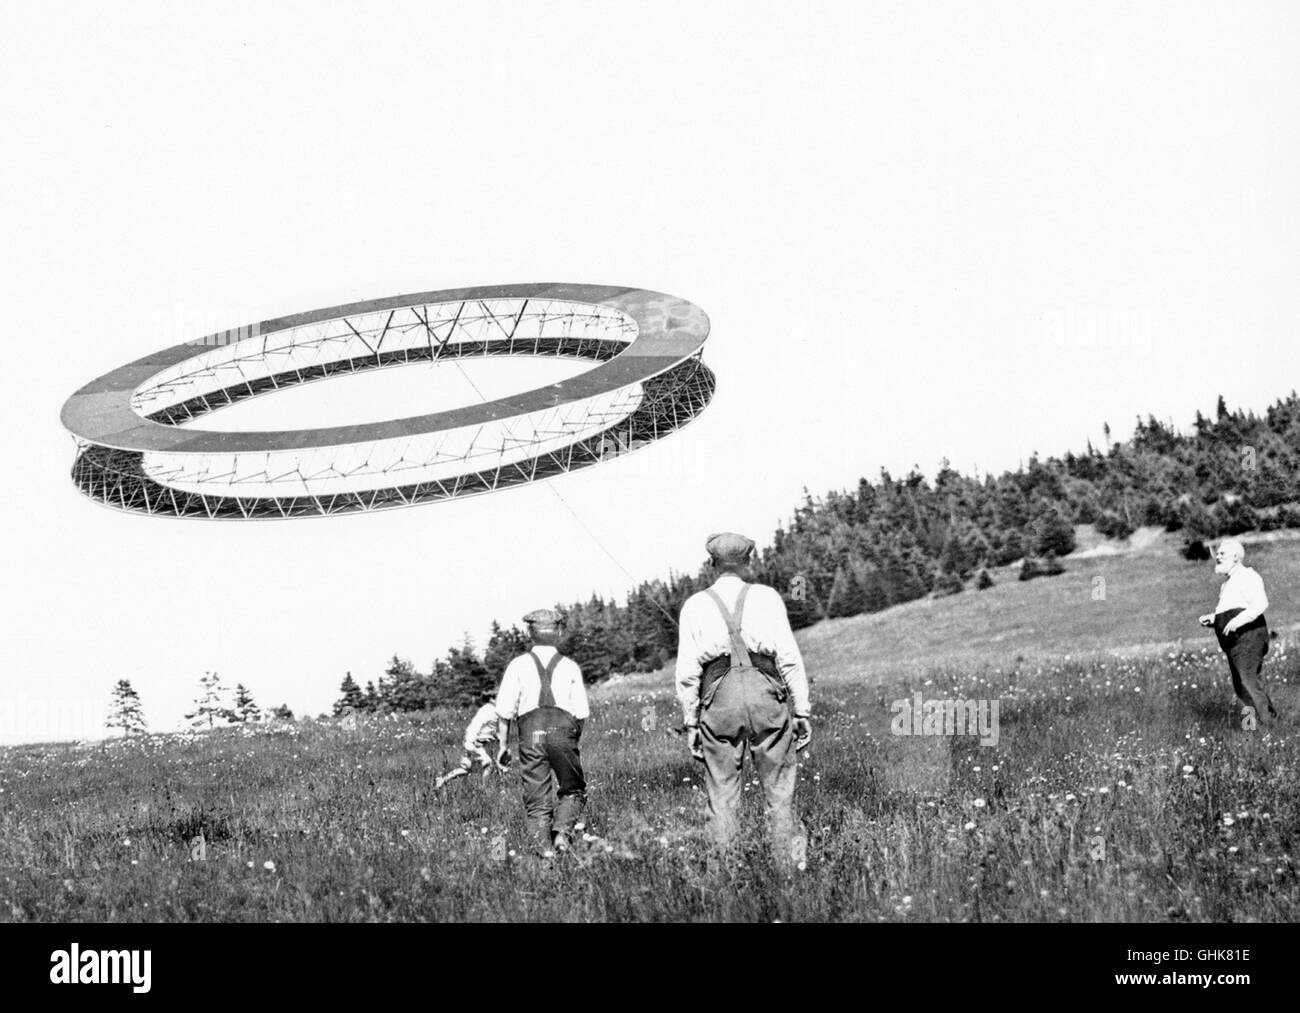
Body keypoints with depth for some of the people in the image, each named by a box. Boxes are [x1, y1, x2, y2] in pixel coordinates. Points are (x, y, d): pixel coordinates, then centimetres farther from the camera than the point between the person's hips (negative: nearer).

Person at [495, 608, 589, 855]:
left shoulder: (518, 665, 7)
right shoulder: (570, 667, 9)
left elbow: (504, 712, 2)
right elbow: (581, 713, 6)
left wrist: (503, 746, 9)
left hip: (530, 732, 0)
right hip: (563, 729, 0)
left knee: (536, 797, 6)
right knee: (572, 789, 14)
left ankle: (545, 845, -5)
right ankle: (563, 831, -10)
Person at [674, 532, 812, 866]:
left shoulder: (695, 605, 10)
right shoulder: (767, 597, 8)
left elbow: (687, 671, 4)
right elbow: (789, 658, 2)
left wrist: (690, 722, 7)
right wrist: (802, 711, 4)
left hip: (719, 699, 1)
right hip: (766, 694, -1)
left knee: (722, 797, 5)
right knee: (779, 794, 4)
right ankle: (785, 868, 0)